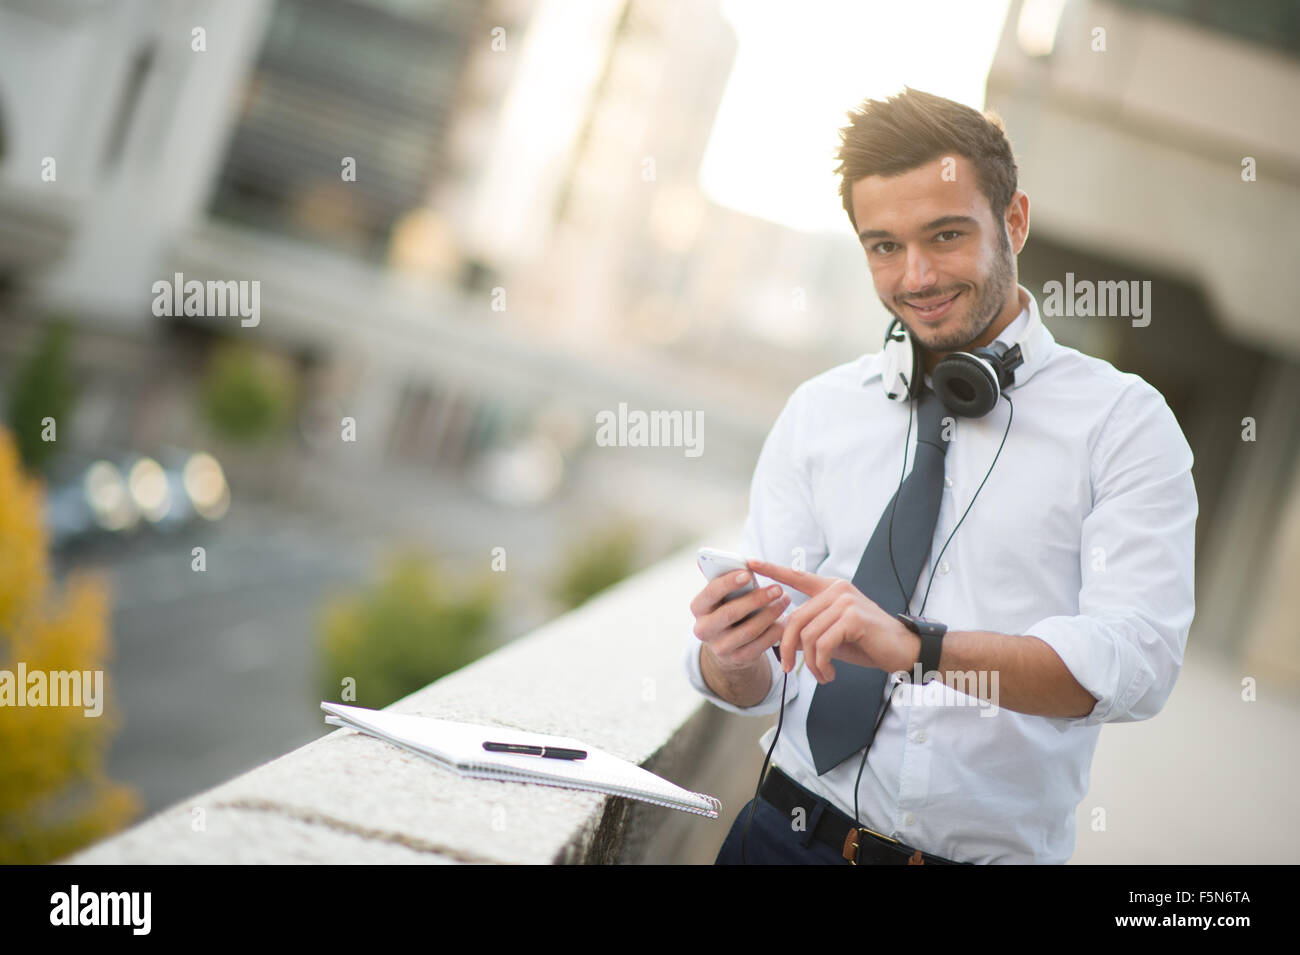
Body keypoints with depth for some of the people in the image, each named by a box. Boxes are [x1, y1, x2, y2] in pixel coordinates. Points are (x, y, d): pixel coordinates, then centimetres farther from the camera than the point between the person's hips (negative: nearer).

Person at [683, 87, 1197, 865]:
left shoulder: (1122, 419, 0)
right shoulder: (818, 413, 8)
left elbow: (1139, 662, -13)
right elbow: (758, 687, 5)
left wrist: (916, 647, -26)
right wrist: (729, 656, -18)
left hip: (1005, 847, -1)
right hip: (795, 836, 1)